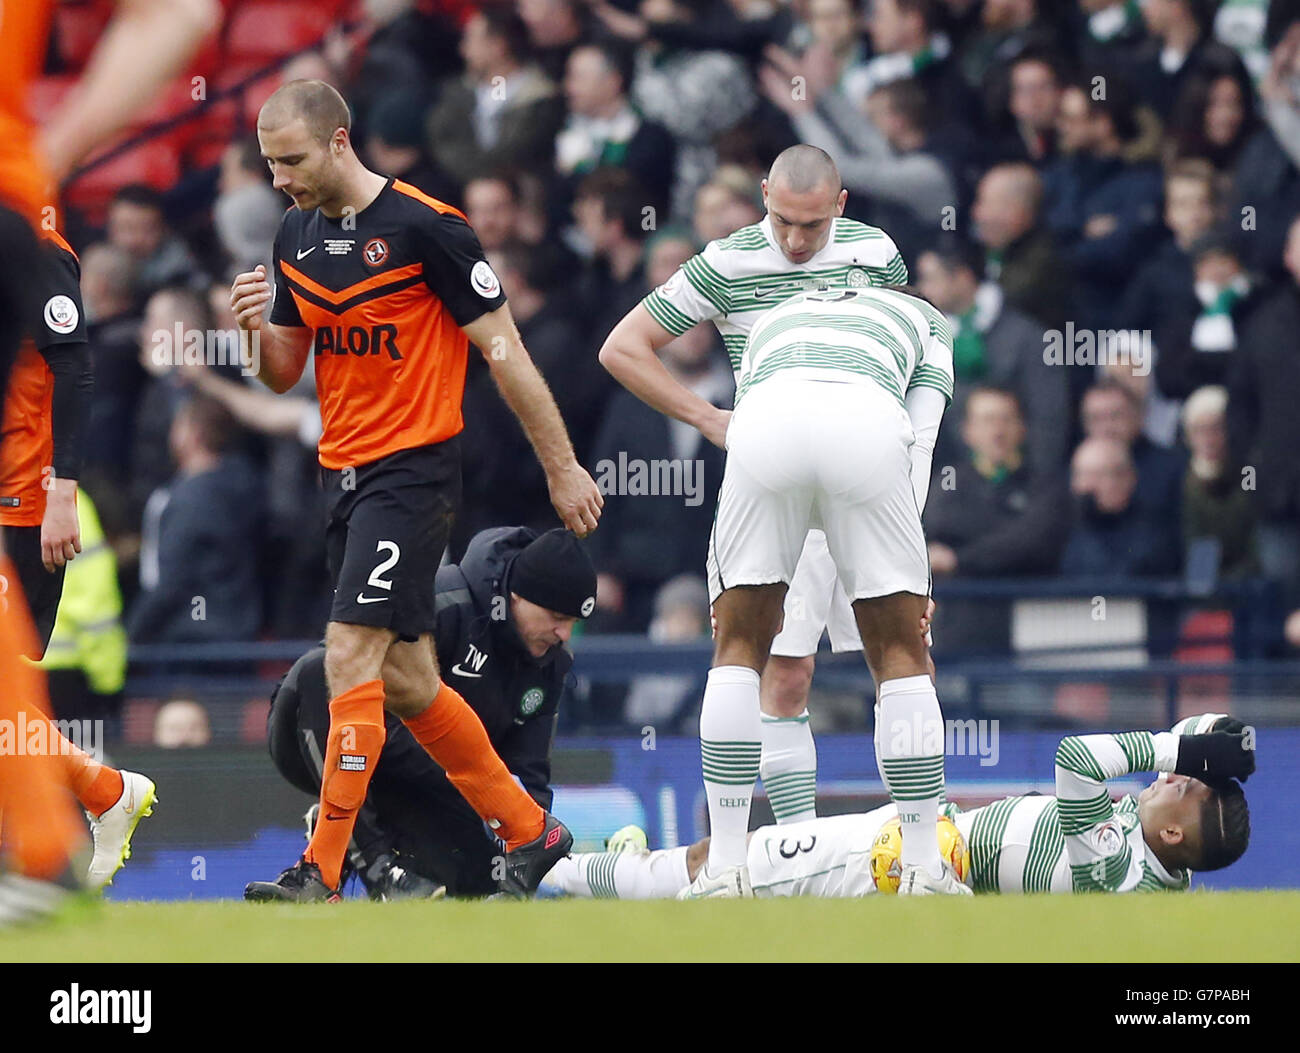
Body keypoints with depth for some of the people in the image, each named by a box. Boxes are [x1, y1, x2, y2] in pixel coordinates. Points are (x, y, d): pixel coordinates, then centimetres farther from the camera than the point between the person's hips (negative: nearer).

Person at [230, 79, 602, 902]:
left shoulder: (426, 227, -14)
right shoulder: (297, 235, 8)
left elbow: (505, 351, -10)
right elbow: (286, 373, 15)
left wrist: (563, 468, -8)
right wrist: (259, 330, -8)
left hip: (414, 471, -8)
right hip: (344, 475, 8)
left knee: (351, 659, -15)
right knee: (406, 681, 12)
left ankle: (322, 877, -15)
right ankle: (529, 830, 26)